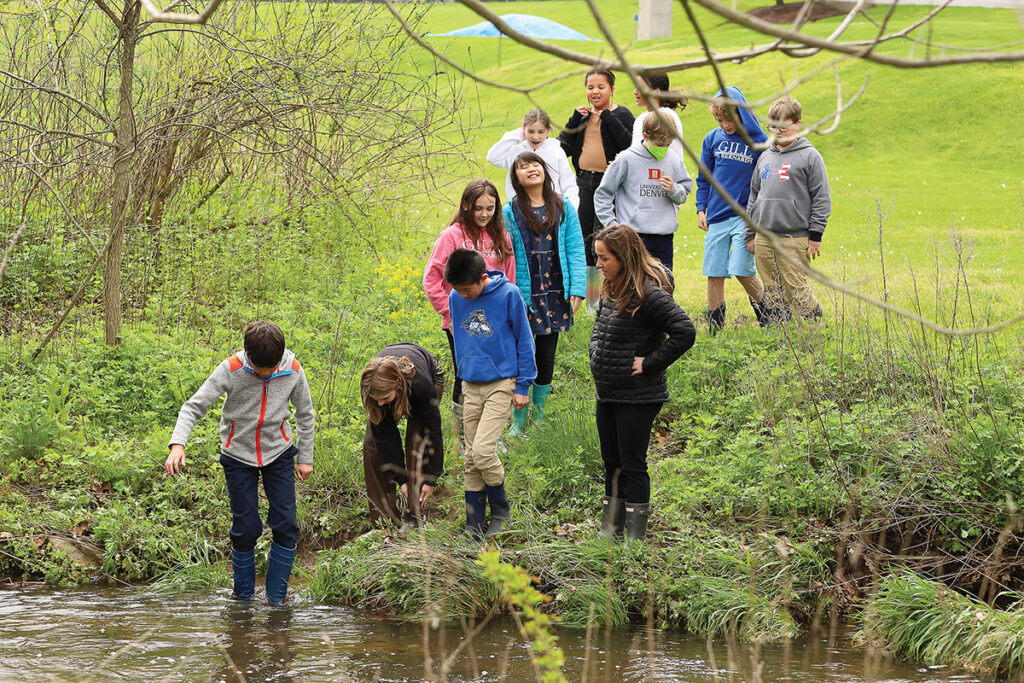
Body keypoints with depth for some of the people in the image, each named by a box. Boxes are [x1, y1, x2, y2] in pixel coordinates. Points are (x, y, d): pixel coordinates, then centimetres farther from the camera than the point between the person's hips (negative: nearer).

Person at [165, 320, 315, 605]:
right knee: (246, 528, -3)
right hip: (239, 455, -2)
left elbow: (305, 414, 3)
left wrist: (305, 458, 7)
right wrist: (178, 445, -34)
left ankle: (276, 600, 4)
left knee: (285, 526, -5)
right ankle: (243, 599, 13)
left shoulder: (292, 371, -14)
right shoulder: (231, 370, -21)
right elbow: (194, 406, -19)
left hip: (279, 453, 2)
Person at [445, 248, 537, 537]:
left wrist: (523, 386, -5)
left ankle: (501, 511, 6)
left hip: (501, 383, -5)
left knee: (483, 450, -14)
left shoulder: (508, 295, -12)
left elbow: (524, 341, -5)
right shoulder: (456, 298, 2)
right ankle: (474, 522, 13)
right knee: (472, 457, 6)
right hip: (471, 385, 5)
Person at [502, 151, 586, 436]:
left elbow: (575, 250, 4)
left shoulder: (563, 208, 3)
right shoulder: (510, 212, -3)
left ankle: (540, 415, 27)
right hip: (524, 296, -2)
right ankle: (519, 421, 10)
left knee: (547, 357, 11)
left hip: (555, 295, 2)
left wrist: (577, 290, -4)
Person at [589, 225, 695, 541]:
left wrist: (649, 364, -21)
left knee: (632, 465, -1)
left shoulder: (649, 295, -20)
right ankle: (610, 531, 25)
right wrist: (596, 355, 10)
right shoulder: (611, 291, 7)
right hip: (607, 395, 9)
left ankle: (636, 537, 7)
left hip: (637, 399, -9)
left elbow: (684, 332, -27)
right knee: (612, 464, 15)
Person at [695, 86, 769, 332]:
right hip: (716, 217, 4)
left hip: (745, 217, -4)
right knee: (714, 273, 3)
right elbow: (704, 178, 15)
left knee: (742, 270, -13)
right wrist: (701, 209, 7)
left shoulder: (758, 141, -6)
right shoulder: (713, 139, 5)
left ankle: (767, 318, 9)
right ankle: (714, 328, 13)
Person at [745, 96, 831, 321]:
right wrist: (749, 234, 18)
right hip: (764, 239, 6)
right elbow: (754, 195, 21)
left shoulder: (809, 156, -3)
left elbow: (821, 198, -3)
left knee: (796, 290, -8)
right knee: (772, 293, 8)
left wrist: (815, 236, -7)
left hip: (794, 238, -6)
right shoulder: (765, 157, 15)